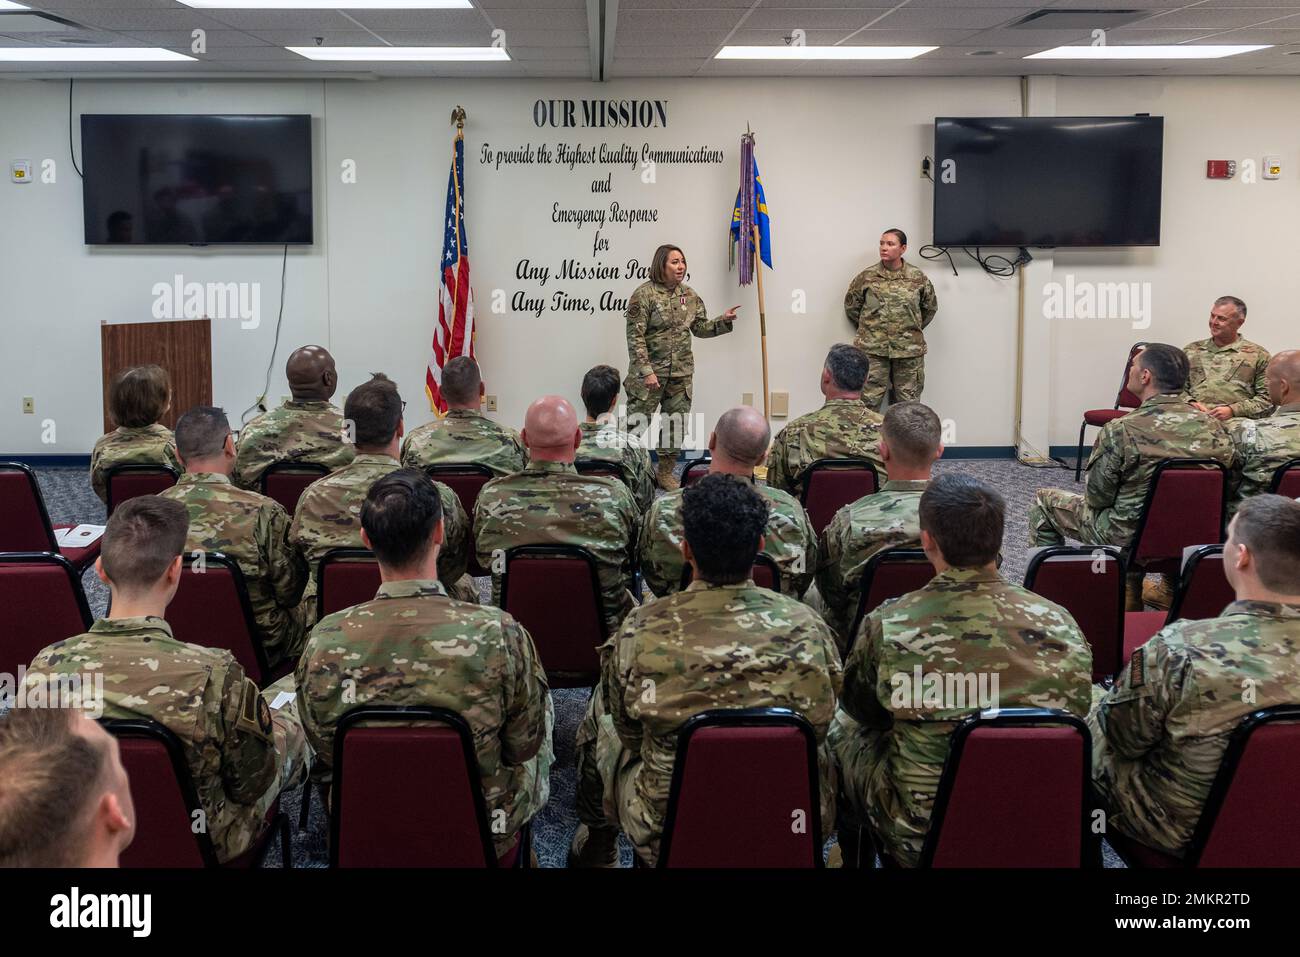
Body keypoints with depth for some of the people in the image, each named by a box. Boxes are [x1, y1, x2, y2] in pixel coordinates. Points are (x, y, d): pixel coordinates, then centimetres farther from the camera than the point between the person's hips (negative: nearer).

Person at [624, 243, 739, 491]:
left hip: (681, 373, 6)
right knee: (637, 424, -3)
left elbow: (700, 328, 16)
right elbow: (635, 336, -14)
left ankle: (666, 473, 23)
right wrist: (646, 371, -20)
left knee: (676, 424, 10)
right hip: (649, 371, -6)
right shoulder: (644, 294, -11)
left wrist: (723, 321, -2)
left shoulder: (689, 295, 8)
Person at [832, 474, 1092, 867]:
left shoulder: (887, 627, -20)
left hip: (919, 839, -3)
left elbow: (860, 710, 0)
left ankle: (854, 856, 45)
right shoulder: (1061, 625, -15)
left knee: (841, 726, 24)